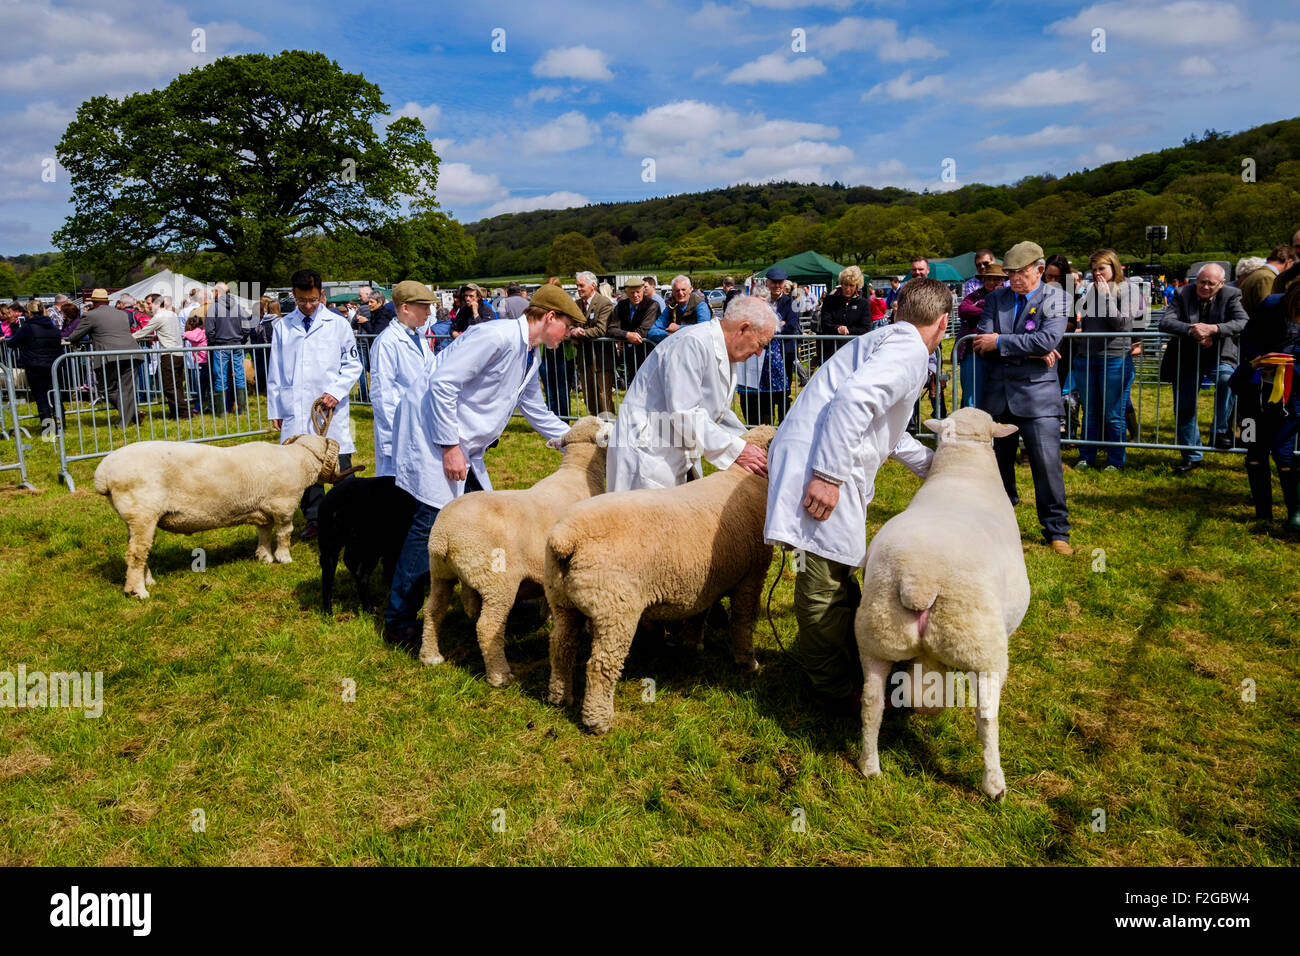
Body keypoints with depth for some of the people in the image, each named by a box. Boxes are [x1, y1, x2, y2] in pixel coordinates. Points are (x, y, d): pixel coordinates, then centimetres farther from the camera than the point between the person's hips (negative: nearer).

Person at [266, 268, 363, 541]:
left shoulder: (338, 324, 4)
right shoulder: (282, 327, 10)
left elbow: (353, 364, 6)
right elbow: (275, 372, 14)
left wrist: (337, 391, -9)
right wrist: (274, 409, 11)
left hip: (331, 409, -2)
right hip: (295, 412, 2)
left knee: (340, 467, -2)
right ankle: (314, 520, 16)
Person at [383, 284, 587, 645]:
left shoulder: (530, 357, 12)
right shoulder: (499, 337, -20)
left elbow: (537, 412, 25)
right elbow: (442, 383, -24)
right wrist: (450, 447, -22)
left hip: (464, 444, 10)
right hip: (431, 429, -10)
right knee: (433, 520, -12)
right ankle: (398, 620, -3)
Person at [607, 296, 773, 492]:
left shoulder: (723, 354, 12)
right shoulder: (692, 343, -20)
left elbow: (720, 412, 20)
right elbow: (685, 413, -26)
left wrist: (749, 443, 7)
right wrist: (736, 449, -22)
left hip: (682, 457, 10)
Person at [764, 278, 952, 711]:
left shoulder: (888, 342, 26)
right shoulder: (909, 350, -7)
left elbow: (886, 429, 38)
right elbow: (853, 398, -25)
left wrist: (935, 468, 45)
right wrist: (828, 475, -27)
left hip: (824, 463, 11)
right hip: (815, 464, -11)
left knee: (840, 572, 20)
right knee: (826, 582, -2)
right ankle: (840, 691, 7)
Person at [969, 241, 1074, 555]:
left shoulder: (1055, 298, -1)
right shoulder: (996, 297, 8)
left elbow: (1049, 339, -17)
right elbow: (983, 343, -5)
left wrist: (1000, 342, -14)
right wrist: (1030, 350, -13)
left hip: (1036, 392, -3)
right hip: (995, 394, 3)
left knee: (1047, 463, -5)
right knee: (996, 463, 11)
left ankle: (1056, 530, 9)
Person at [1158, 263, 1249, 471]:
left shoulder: (1230, 296, -4)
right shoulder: (1183, 295, -3)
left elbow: (1244, 322, -18)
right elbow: (1165, 322, -15)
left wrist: (1213, 329, -32)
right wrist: (1191, 330, -31)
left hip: (1219, 357, -2)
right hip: (1187, 359, 2)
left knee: (1227, 379, -35)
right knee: (1184, 410, 5)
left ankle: (1221, 429, -14)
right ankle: (1192, 457, 22)